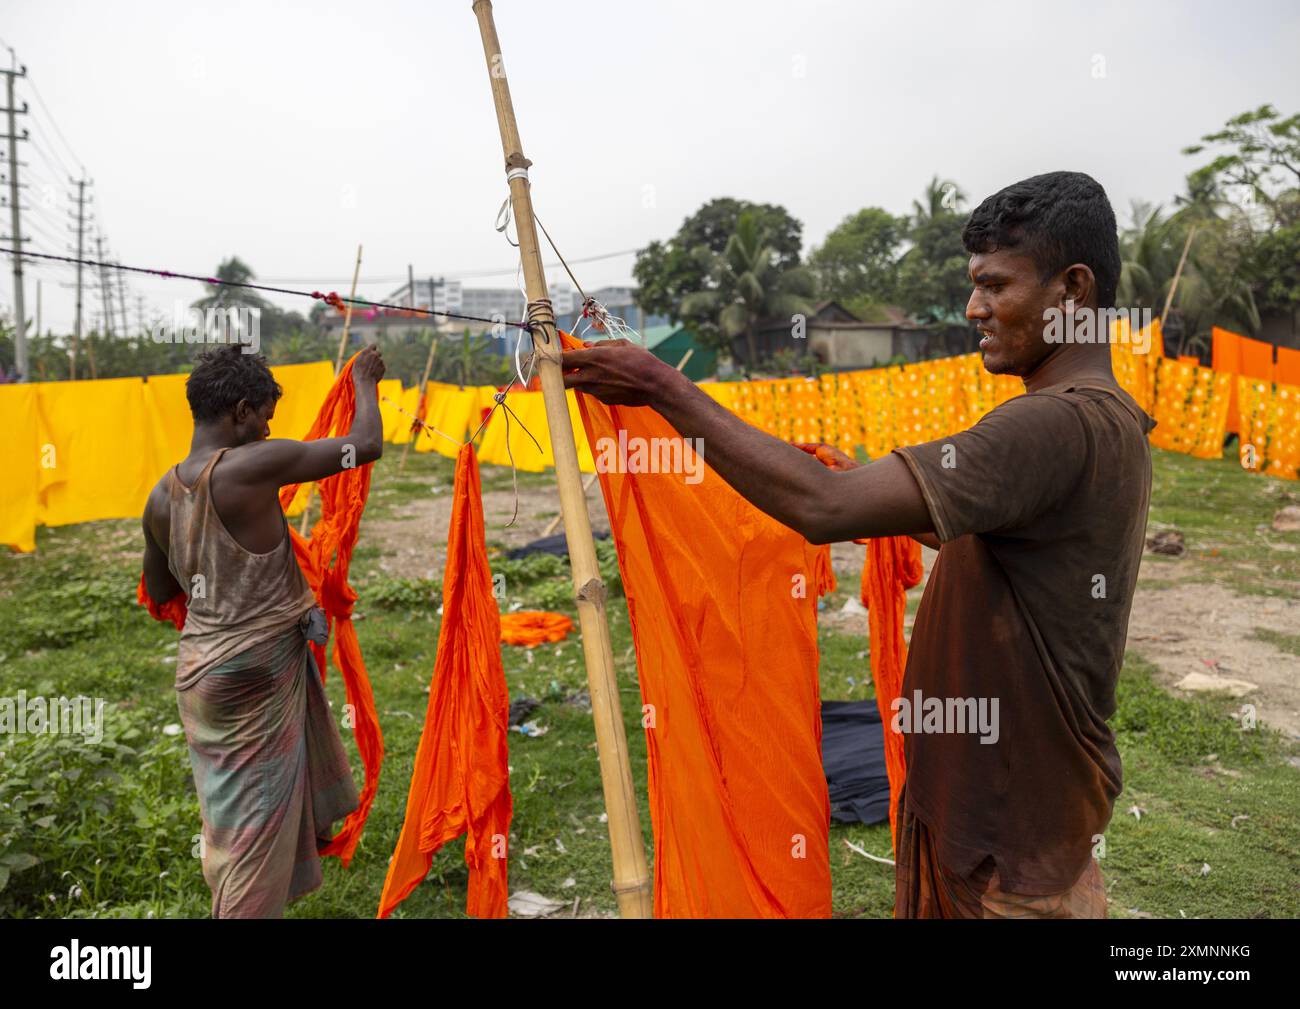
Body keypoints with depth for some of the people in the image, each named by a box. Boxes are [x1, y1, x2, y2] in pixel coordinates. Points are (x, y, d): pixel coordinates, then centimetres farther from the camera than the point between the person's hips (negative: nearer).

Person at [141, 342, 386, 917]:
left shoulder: (162, 497, 2)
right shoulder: (252, 467, -20)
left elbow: (158, 592, 16)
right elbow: (367, 445, -13)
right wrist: (365, 383, 4)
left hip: (201, 669, 7)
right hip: (259, 670, -7)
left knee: (234, 804, 24)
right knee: (256, 816, 6)